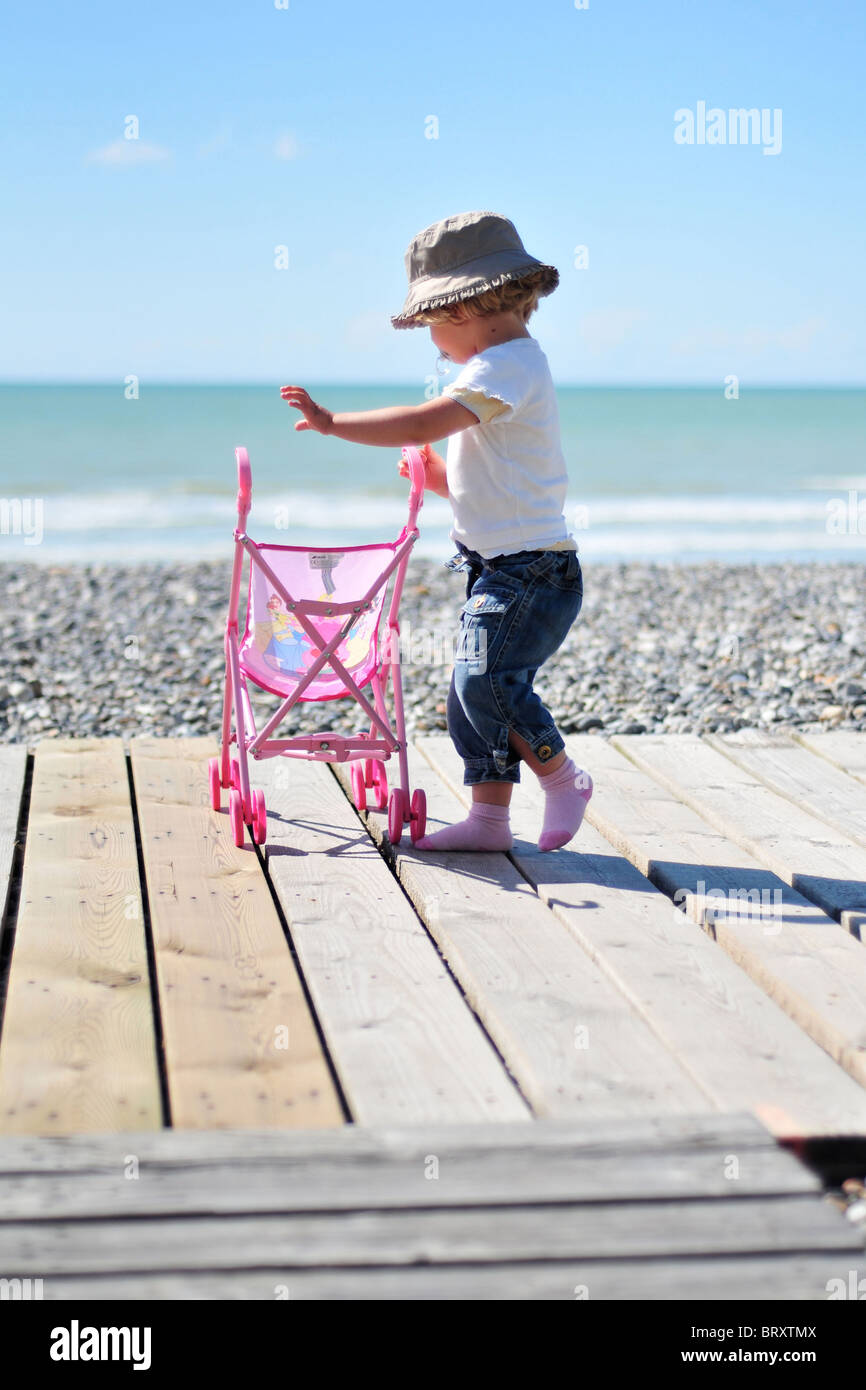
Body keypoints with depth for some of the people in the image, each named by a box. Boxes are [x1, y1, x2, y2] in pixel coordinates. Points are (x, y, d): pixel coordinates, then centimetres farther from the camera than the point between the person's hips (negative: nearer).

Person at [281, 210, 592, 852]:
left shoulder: (505, 365, -15)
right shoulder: (511, 366, 19)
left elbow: (424, 423, -27)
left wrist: (333, 422, -22)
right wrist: (438, 477, 10)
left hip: (530, 569, -11)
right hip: (501, 569, 11)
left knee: (485, 679, -20)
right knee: (473, 691, 9)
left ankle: (564, 777, -1)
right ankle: (489, 818, 15)